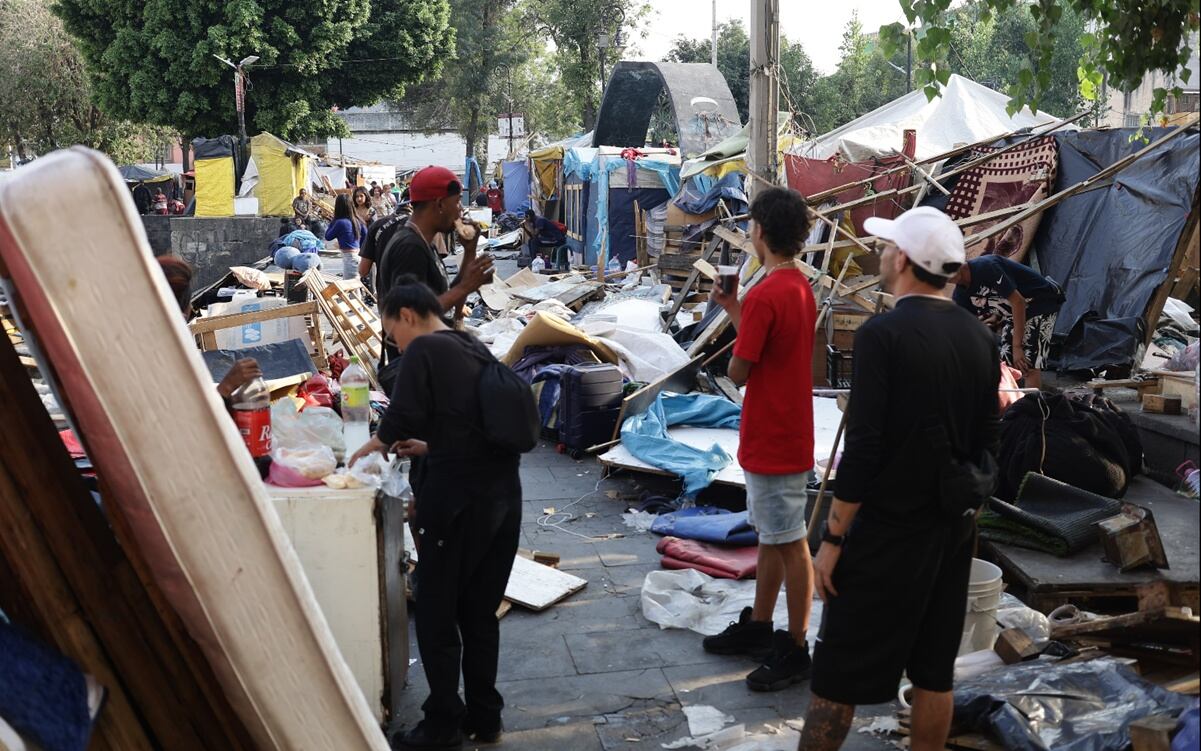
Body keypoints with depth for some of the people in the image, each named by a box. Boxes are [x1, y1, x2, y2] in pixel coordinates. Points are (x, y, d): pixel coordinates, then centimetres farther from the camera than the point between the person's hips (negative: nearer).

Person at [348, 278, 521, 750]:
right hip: (503, 492, 8)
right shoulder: (476, 349, 15)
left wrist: (375, 445, 3)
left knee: (436, 616, 7)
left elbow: (402, 418, -16)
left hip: (458, 499, -8)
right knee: (481, 613, 17)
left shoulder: (422, 350, -7)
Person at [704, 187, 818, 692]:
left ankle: (795, 650, 11)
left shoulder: (765, 295, -23)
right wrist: (735, 310, 13)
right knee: (771, 535, 19)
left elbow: (738, 372, -17)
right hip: (787, 435, 10)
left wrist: (733, 311, 0)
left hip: (772, 441, -10)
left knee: (789, 543, 0)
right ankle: (758, 627, 32)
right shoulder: (800, 287, 7)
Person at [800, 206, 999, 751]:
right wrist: (964, 514, 20)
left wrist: (832, 538, -13)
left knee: (840, 672, 2)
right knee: (934, 669, 15)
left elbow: (863, 450, -19)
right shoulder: (979, 337, 3)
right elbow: (987, 444, 8)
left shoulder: (883, 334, -17)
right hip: (953, 528, 7)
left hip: (887, 529, -7)